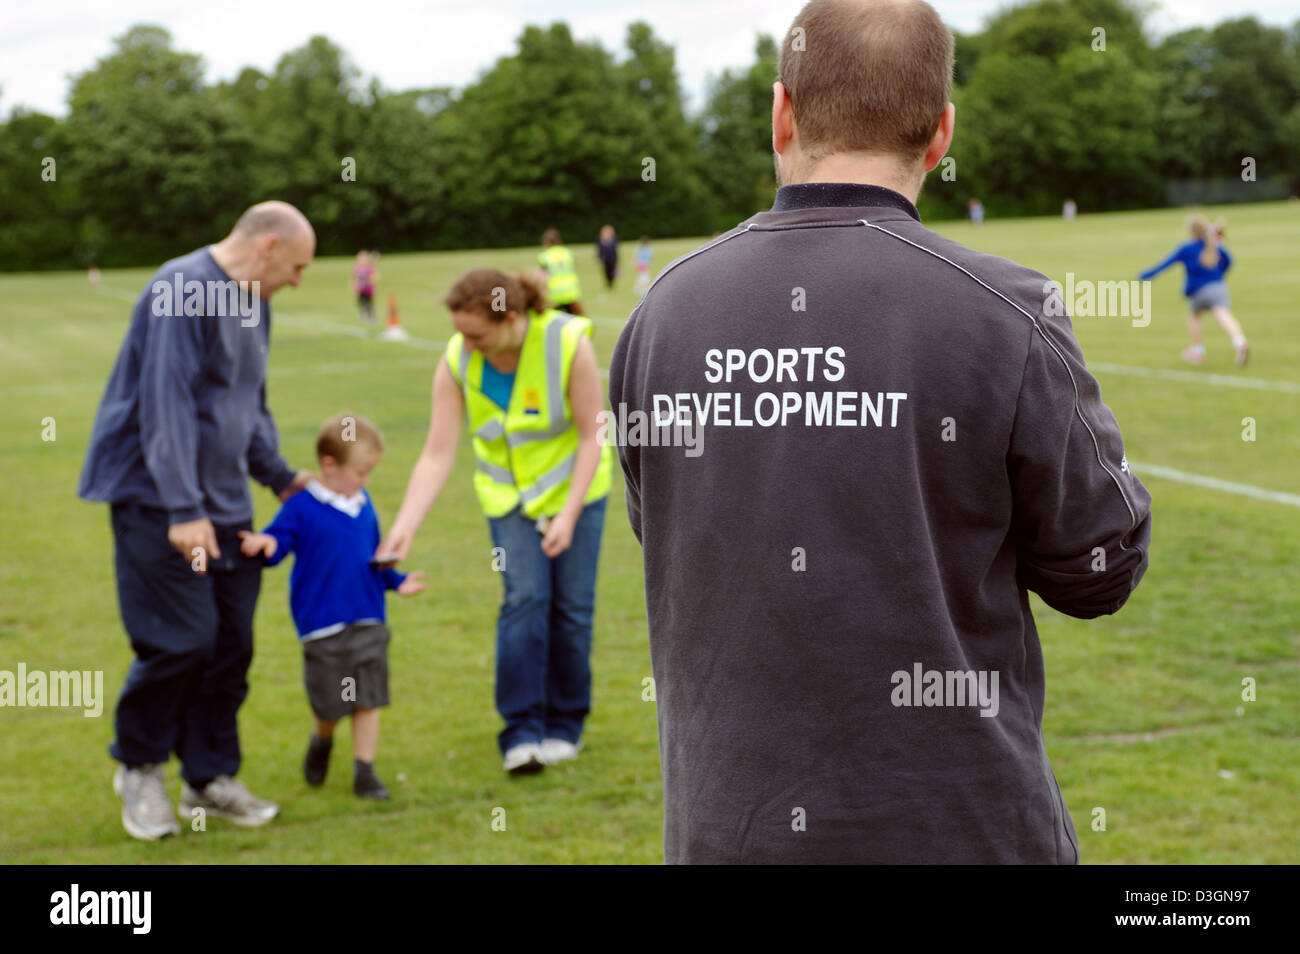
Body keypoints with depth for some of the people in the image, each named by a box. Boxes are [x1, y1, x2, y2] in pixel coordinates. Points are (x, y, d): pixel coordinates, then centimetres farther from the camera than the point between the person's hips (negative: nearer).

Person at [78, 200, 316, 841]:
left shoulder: (253, 302, 15)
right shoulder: (183, 289, -16)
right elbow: (166, 402, -22)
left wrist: (281, 477, 19)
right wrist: (182, 509, -25)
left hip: (225, 504, 9)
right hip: (157, 500, -9)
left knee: (230, 643, 6)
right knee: (181, 639, -10)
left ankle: (210, 776, 18)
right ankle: (139, 769, 11)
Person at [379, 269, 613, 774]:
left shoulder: (569, 343, -26)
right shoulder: (456, 363, -19)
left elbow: (592, 437, -18)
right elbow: (437, 455, -19)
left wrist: (569, 514, -23)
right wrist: (404, 526, -29)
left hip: (574, 486, -1)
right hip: (509, 495, 1)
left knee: (572, 604, -2)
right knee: (524, 598, -13)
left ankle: (564, 726, 13)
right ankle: (521, 732, -11)